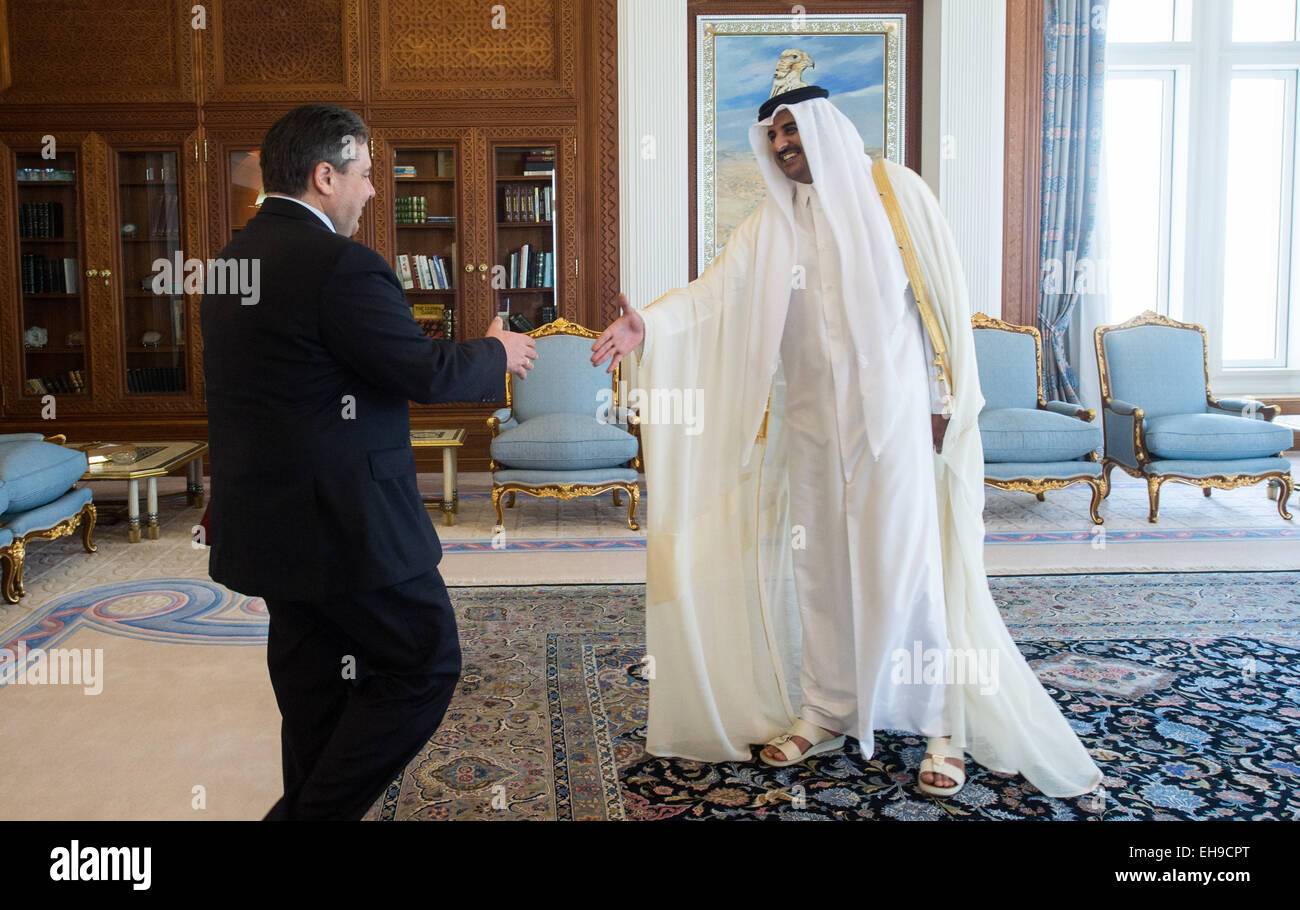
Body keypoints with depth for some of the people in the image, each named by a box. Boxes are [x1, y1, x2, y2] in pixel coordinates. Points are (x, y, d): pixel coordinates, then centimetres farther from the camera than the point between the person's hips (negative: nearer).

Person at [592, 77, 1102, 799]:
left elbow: (944, 292, -1)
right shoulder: (771, 225, 8)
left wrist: (946, 397, -2)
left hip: (892, 411, -4)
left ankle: (943, 726, 9)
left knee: (905, 564, -3)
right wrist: (648, 325, -24)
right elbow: (715, 291, -6)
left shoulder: (894, 192, -1)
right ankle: (826, 713, 21)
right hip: (811, 418, 4)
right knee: (818, 562, 8)